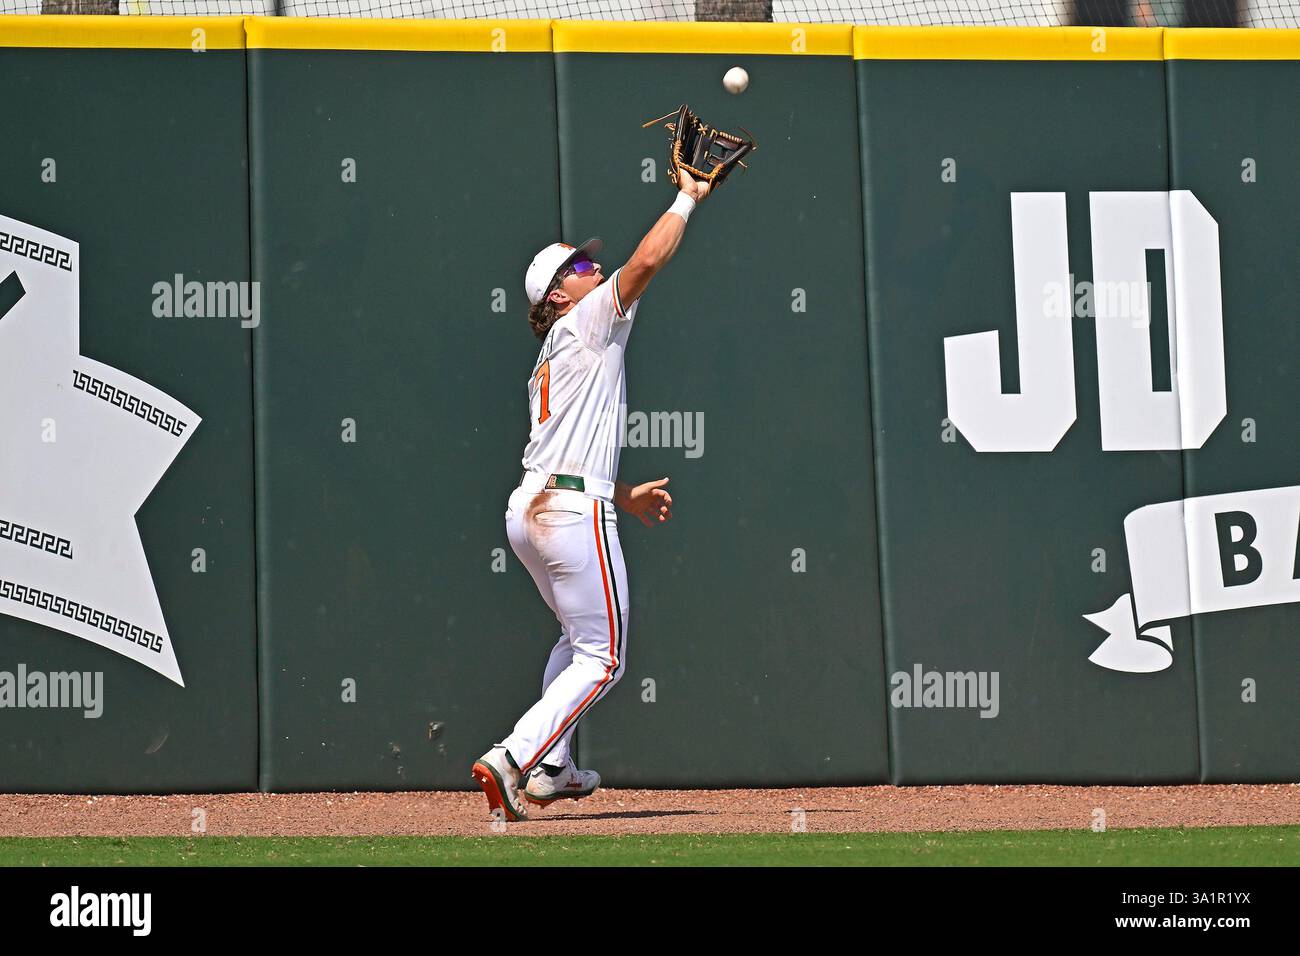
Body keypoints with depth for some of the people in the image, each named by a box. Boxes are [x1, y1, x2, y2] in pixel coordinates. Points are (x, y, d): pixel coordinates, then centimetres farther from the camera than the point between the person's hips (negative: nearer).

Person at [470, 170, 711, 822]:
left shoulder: (547, 365, 25)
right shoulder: (587, 323, 1)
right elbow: (648, 260, -10)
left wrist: (625, 496, 23)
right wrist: (687, 197, 1)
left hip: (527, 509, 9)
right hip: (575, 511, -9)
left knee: (579, 637, 26)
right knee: (602, 659, -5)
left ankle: (550, 770, 23)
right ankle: (512, 759, -17)